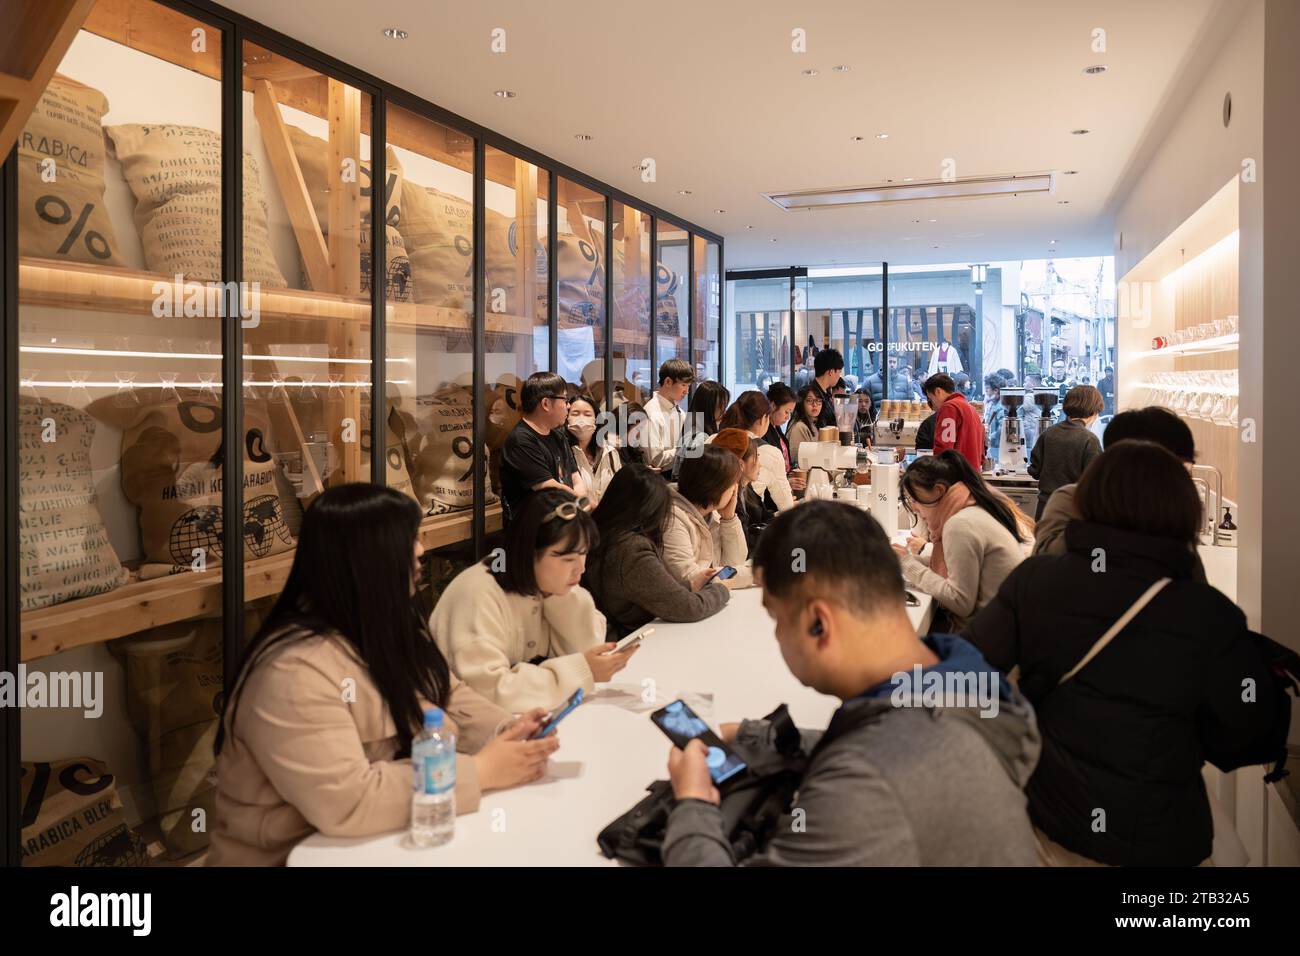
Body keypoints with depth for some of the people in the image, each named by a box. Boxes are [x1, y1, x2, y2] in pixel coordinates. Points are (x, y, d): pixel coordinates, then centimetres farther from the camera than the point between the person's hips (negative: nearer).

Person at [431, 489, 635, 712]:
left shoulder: (553, 580, -2)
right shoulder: (480, 595, -23)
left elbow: (585, 650, -3)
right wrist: (581, 671, -27)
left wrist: (565, 595, -15)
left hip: (531, 712, 6)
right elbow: (488, 691, -30)